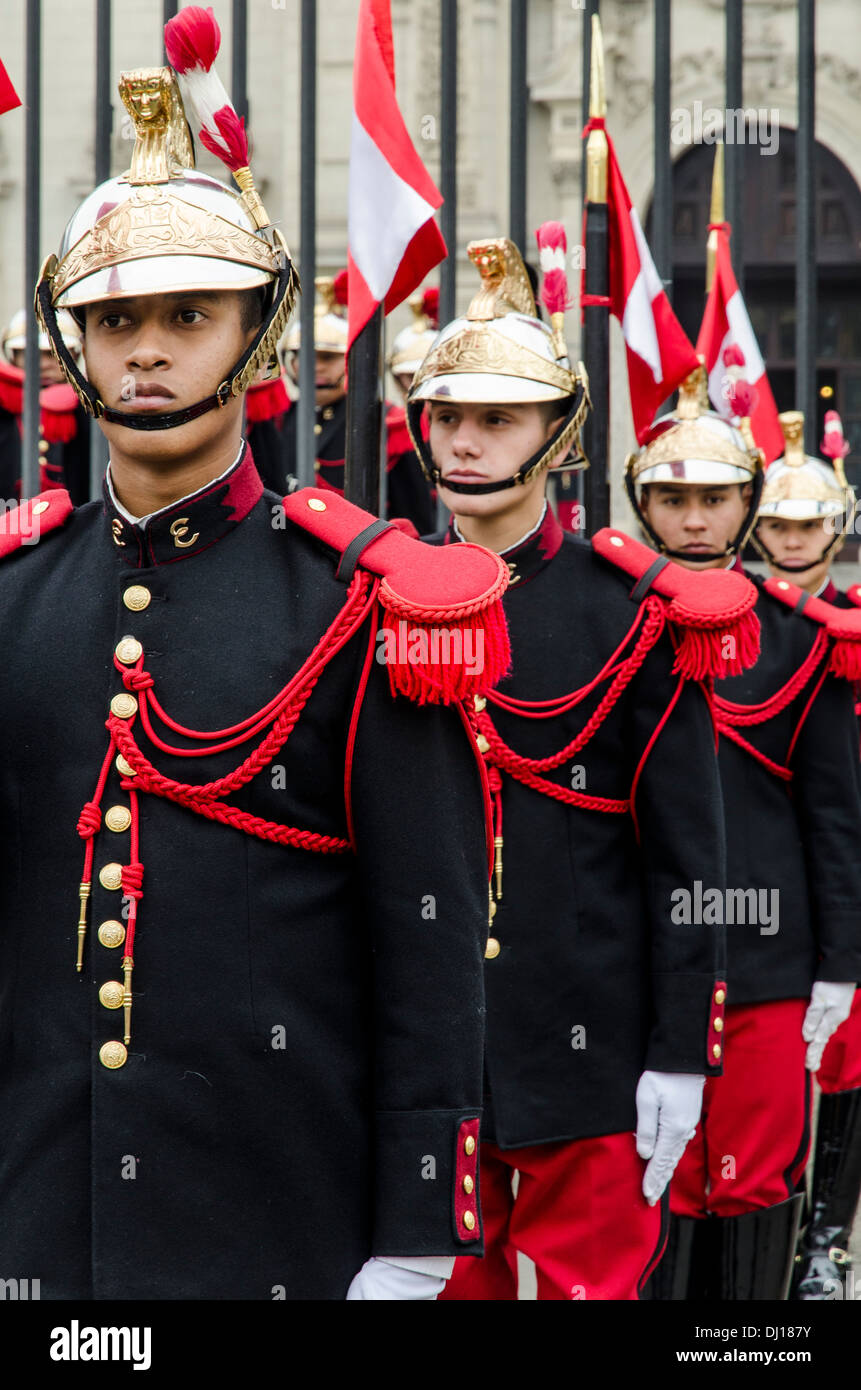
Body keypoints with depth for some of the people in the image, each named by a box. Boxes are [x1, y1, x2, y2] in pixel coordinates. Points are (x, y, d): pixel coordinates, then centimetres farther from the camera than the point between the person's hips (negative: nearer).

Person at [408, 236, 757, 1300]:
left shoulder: (633, 614, -4)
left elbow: (684, 854, -4)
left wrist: (680, 1055, -7)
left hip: (585, 1044, -3)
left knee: (593, 1277, 7)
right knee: (448, 1279, 12)